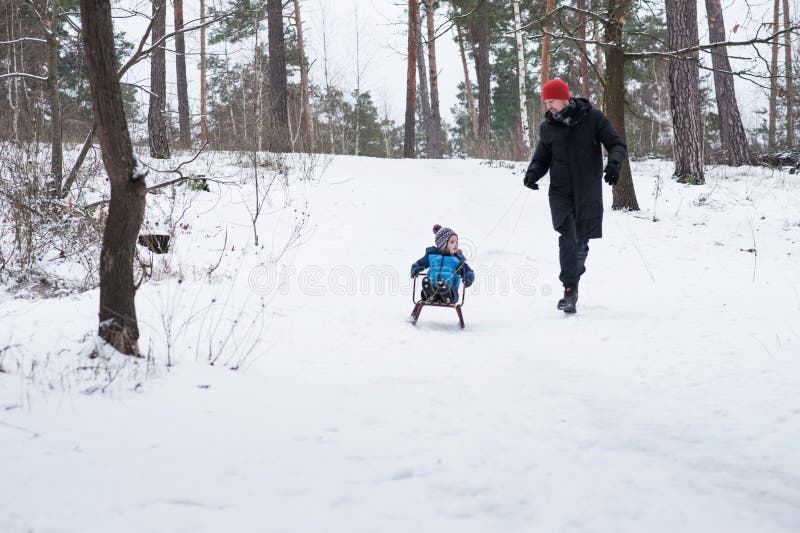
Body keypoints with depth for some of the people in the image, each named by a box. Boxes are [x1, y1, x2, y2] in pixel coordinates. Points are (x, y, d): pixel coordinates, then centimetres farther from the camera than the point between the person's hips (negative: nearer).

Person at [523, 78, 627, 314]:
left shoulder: (592, 118, -3)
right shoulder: (547, 127, 5)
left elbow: (617, 145, 0)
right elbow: (542, 158, 15)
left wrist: (614, 163, -22)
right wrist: (532, 172, -7)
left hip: (588, 193, 0)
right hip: (561, 193, 1)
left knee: (581, 241, 8)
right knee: (568, 237, -18)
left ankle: (572, 280, 31)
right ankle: (570, 290, -16)